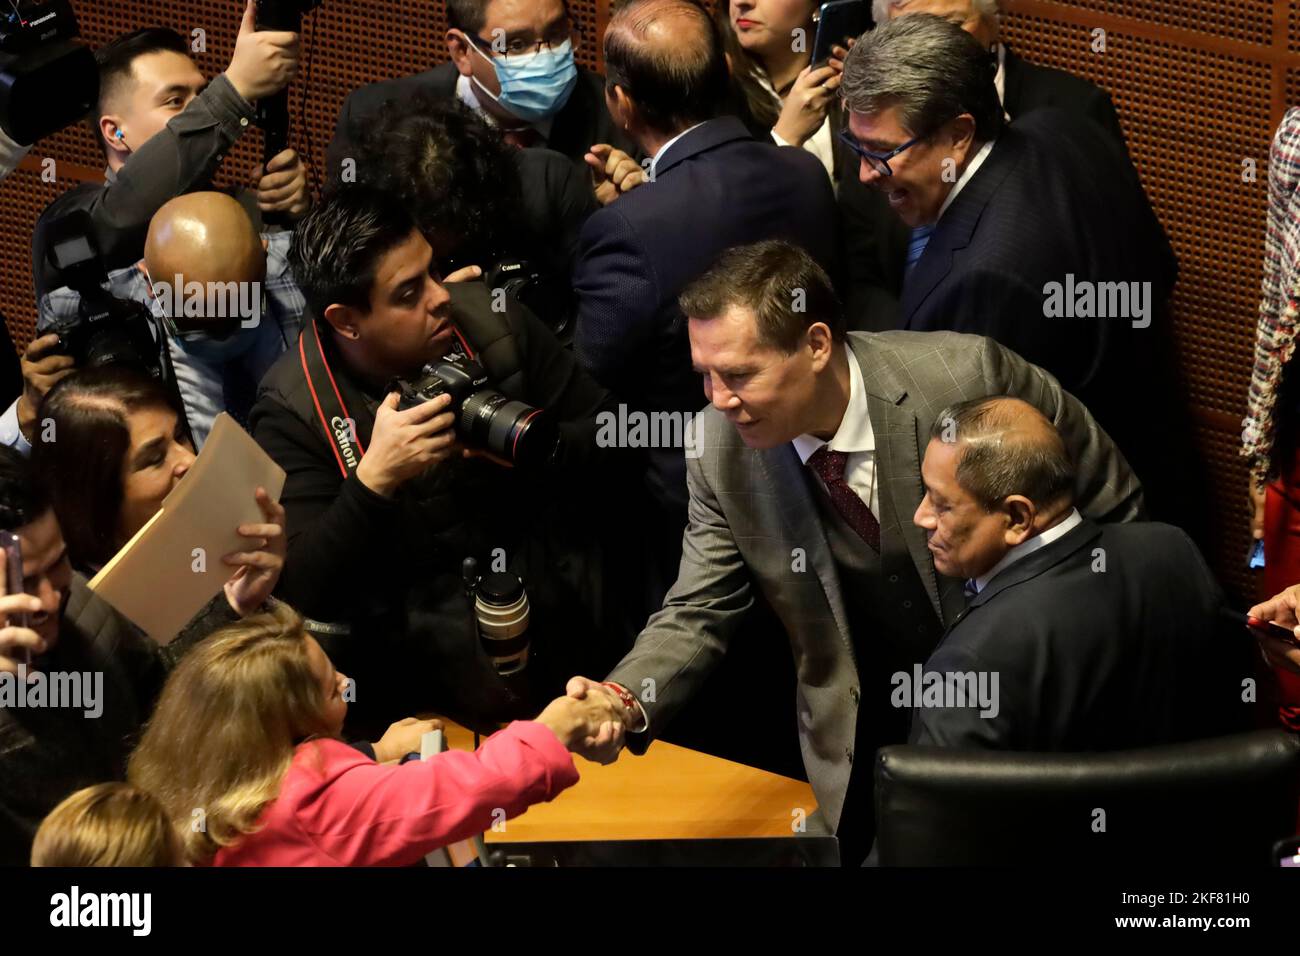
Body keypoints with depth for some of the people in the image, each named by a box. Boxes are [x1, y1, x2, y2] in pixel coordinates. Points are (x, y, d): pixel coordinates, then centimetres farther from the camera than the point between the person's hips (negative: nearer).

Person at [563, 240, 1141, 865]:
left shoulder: (968, 375, -25)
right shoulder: (721, 444, -14)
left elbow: (1115, 514, -11)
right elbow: (698, 615, -7)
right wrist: (624, 701, -26)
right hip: (866, 738, 2)